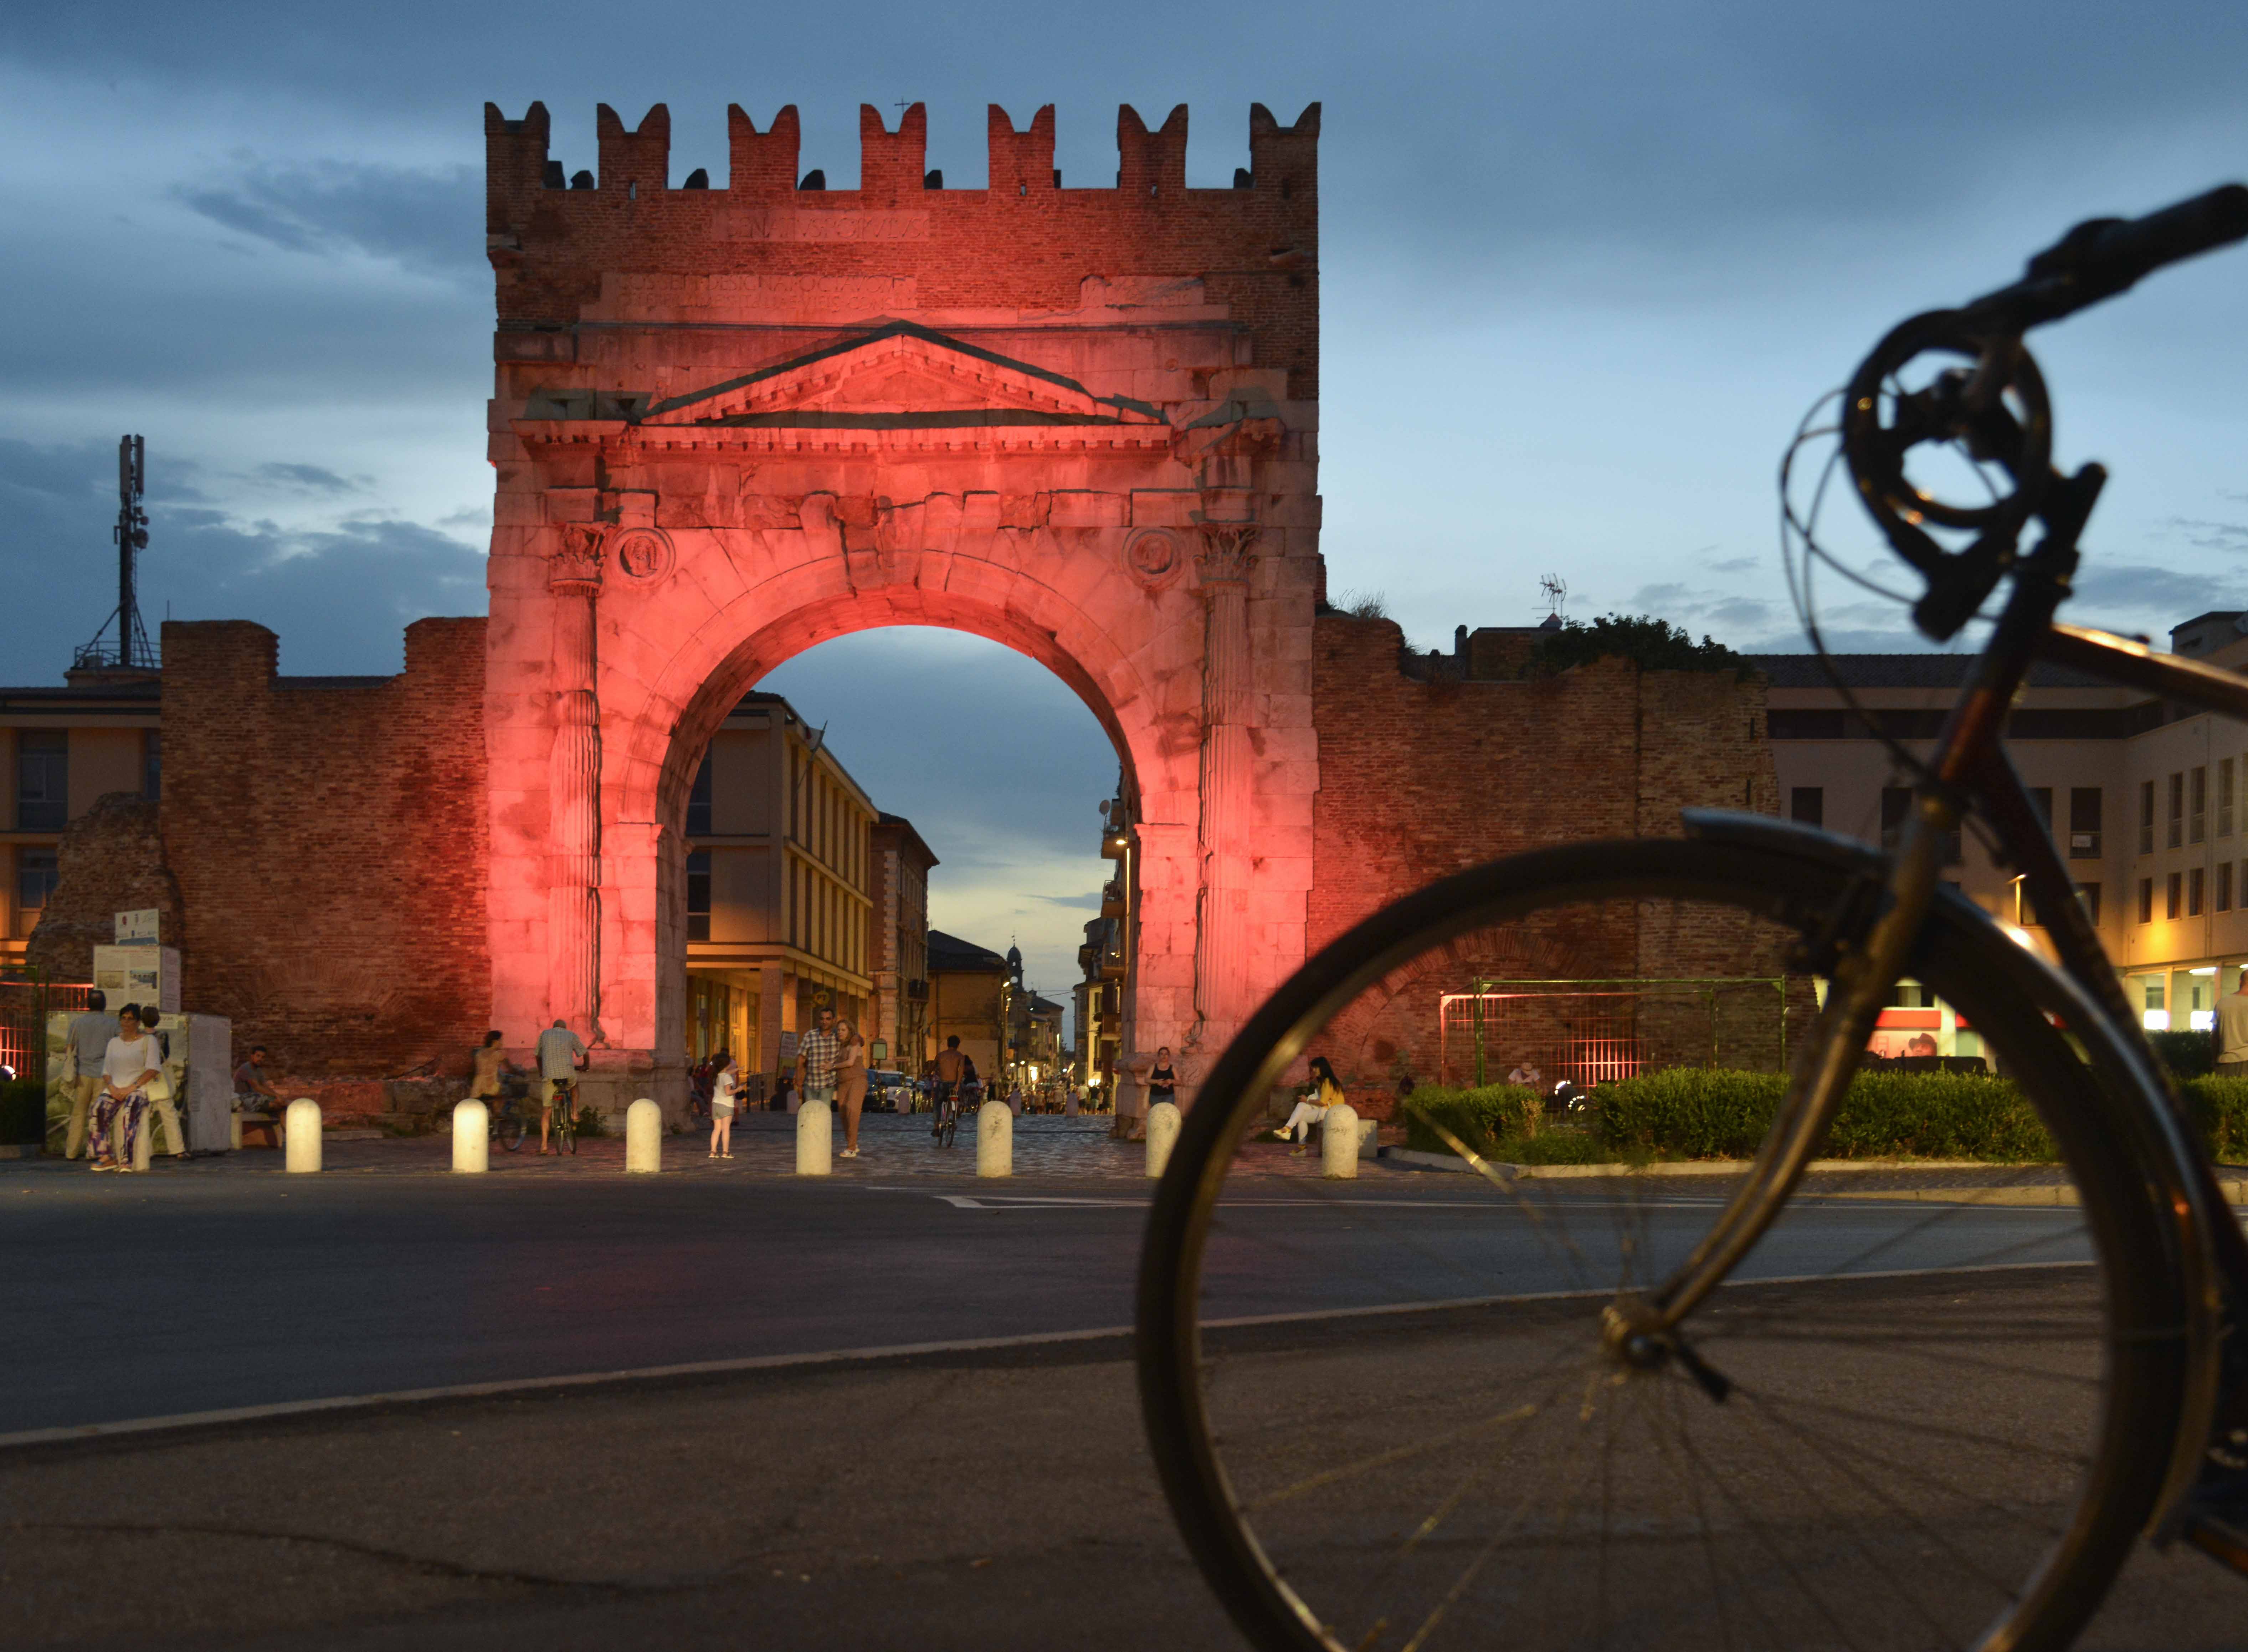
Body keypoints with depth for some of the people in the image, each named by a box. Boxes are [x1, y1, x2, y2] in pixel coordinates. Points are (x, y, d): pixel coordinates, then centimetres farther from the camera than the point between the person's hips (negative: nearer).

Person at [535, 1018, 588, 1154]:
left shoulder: (545, 1034, 17)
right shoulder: (571, 1035, 14)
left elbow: (538, 1056, 25)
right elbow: (584, 1053, 21)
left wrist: (541, 1072, 41)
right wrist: (585, 1066, 41)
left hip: (549, 1075, 0)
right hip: (568, 1074, 0)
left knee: (546, 1110, 7)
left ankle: (544, 1145, 1)